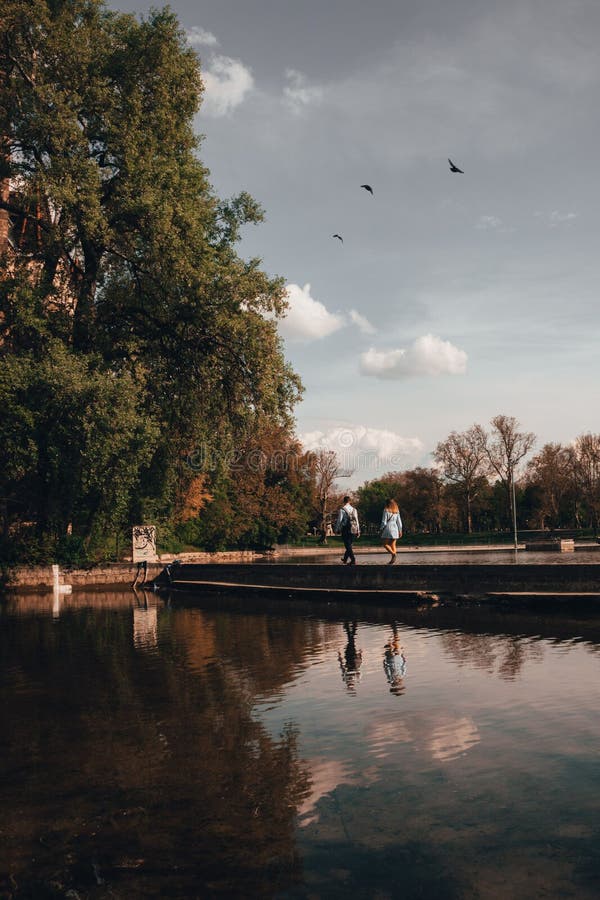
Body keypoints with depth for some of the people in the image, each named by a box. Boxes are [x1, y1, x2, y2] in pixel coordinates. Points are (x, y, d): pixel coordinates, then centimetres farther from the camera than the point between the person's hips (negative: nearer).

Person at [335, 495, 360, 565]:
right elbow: (357, 520, 9)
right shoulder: (354, 510, 7)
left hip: (346, 530, -5)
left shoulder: (342, 510, -8)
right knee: (349, 545, 17)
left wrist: (337, 530, -1)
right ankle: (345, 559, 30)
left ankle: (353, 560, -12)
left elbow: (339, 520, -9)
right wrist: (358, 531, 13)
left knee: (348, 546, -3)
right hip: (353, 530, 5)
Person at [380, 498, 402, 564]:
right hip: (395, 529, 5)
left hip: (388, 528, -5)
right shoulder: (397, 511, 8)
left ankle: (393, 554, -21)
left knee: (385, 544, 3)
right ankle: (392, 561, 5)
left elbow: (384, 522, -9)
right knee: (393, 545, 9)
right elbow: (399, 521, 10)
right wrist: (400, 531, 15)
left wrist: (382, 530, -1)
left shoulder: (386, 510, -7)